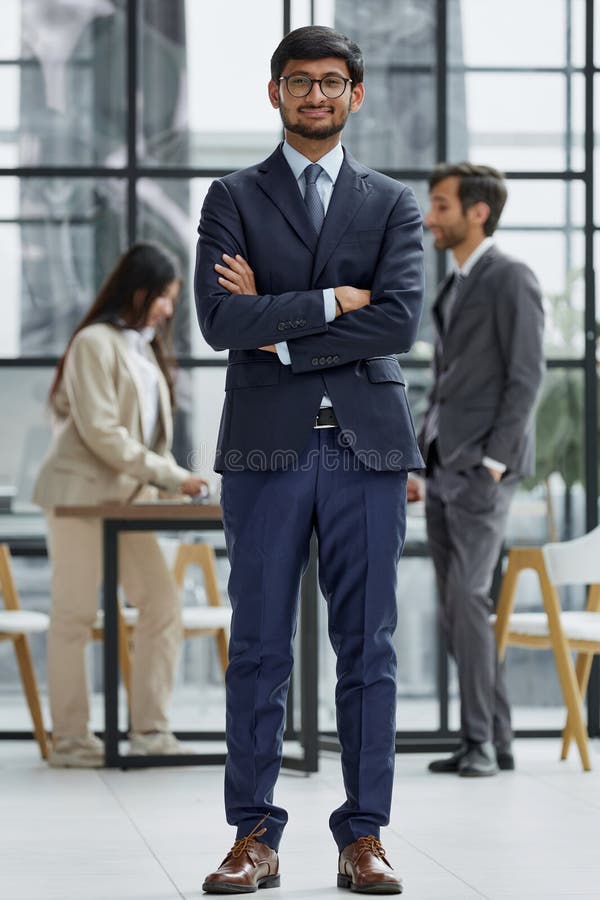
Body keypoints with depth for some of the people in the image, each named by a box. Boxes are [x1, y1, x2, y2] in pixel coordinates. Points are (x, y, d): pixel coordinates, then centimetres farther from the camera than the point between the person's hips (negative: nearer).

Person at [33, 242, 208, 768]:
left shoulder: (143, 348, 15)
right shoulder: (96, 342, -10)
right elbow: (100, 432, -17)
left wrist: (175, 480, -1)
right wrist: (172, 475, -17)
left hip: (128, 498, 8)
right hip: (82, 494, -8)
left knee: (163, 605, -1)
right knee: (75, 617, -3)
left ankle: (150, 730, 4)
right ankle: (69, 739, 2)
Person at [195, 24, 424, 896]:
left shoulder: (393, 204, 10)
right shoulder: (233, 199, 8)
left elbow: (398, 323, -5)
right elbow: (221, 319, -7)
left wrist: (279, 329, -7)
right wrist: (331, 302, -8)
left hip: (368, 443, 1)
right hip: (267, 447, -1)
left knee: (368, 646, 2)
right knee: (259, 648, 0)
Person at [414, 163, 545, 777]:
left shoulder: (510, 279, -7)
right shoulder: (453, 287, 18)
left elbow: (527, 377, -12)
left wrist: (493, 461, -17)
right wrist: (420, 464, 16)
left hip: (482, 470, -9)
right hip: (443, 468, 9)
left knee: (468, 598, -15)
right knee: (455, 609, 6)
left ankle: (481, 739, -9)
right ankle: (493, 740, 11)